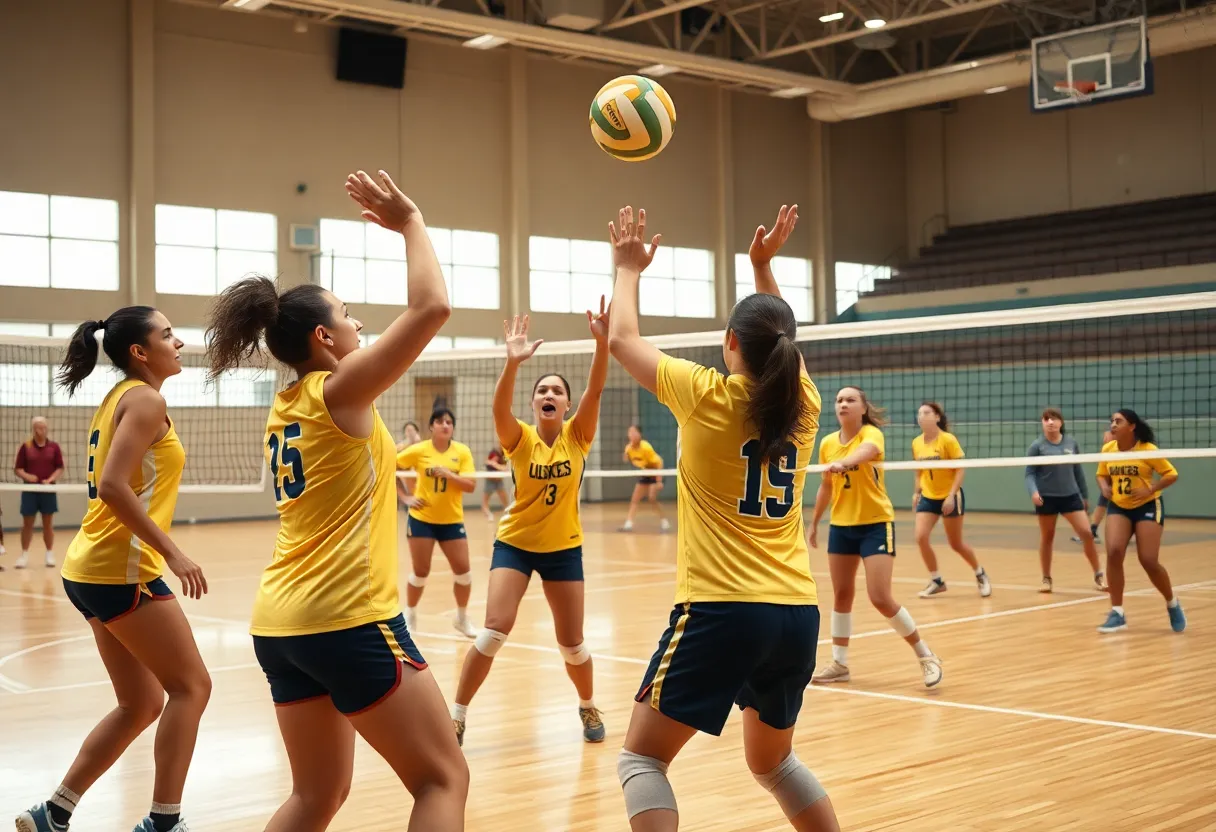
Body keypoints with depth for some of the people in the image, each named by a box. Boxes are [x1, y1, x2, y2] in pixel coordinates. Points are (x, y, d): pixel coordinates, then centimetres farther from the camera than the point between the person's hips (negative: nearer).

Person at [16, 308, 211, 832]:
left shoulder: (116, 399, 17)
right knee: (190, 686, -2)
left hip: (94, 568, 9)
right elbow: (113, 485, -23)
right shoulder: (145, 399, -11)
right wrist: (171, 552, -21)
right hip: (121, 570, -9)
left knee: (141, 704, 14)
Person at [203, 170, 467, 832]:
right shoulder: (338, 393, -10)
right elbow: (431, 308, -19)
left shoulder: (286, 407, 12)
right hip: (348, 619, -9)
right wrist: (410, 223, -6)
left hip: (280, 624, 9)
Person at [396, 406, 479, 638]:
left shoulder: (462, 451, -4)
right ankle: (410, 615, 24)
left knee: (463, 571, -1)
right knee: (420, 572, 2)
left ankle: (462, 617, 20)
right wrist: (405, 497, -3)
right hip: (422, 519, -1)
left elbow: (470, 486, -10)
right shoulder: (418, 450, -6)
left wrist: (449, 474, -25)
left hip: (452, 520, 1)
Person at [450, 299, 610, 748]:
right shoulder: (519, 438, -10)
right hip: (514, 543, -1)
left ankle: (589, 707, 33)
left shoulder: (578, 436, -6)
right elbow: (499, 407, -31)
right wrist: (512, 363, -49)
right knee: (494, 630, -15)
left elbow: (596, 389, -22)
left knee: (572, 644, 5)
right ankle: (456, 717, -3)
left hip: (563, 548, 1)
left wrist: (602, 341, -38)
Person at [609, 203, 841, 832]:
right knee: (773, 763, 25)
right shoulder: (803, 405, 4)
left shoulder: (705, 397, -8)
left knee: (641, 759, 6)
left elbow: (623, 339, 9)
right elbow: (780, 344, 29)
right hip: (797, 614, 6)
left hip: (722, 611, -5)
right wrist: (764, 267, 31)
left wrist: (629, 269, 24)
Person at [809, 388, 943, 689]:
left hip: (876, 525, -5)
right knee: (841, 595, 8)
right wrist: (814, 523, 18)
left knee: (881, 598, -11)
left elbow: (865, 451, -40)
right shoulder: (827, 443, 2)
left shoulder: (872, 434, -14)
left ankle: (926, 656, 6)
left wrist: (843, 463, -60)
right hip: (841, 526, 5)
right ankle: (839, 664, 19)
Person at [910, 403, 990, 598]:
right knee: (921, 537, -13)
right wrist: (916, 492, 5)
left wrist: (951, 495, -21)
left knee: (956, 544, 4)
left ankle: (981, 575, 30)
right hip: (928, 497, 5)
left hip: (950, 497, -5)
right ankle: (936, 581, 3)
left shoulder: (948, 439, -15)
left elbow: (961, 469, -15)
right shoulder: (916, 443, 1)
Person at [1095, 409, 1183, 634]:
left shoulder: (1148, 449, -15)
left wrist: (1151, 490, -23)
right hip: (1118, 507, 3)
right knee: (1113, 552, -17)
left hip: (1147, 507, -3)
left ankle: (1172, 604, 22)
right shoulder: (1107, 449, -3)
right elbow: (1102, 475, 13)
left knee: (1149, 561, -8)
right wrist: (1105, 487, -9)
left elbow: (1172, 474, -10)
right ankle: (1117, 613, -8)